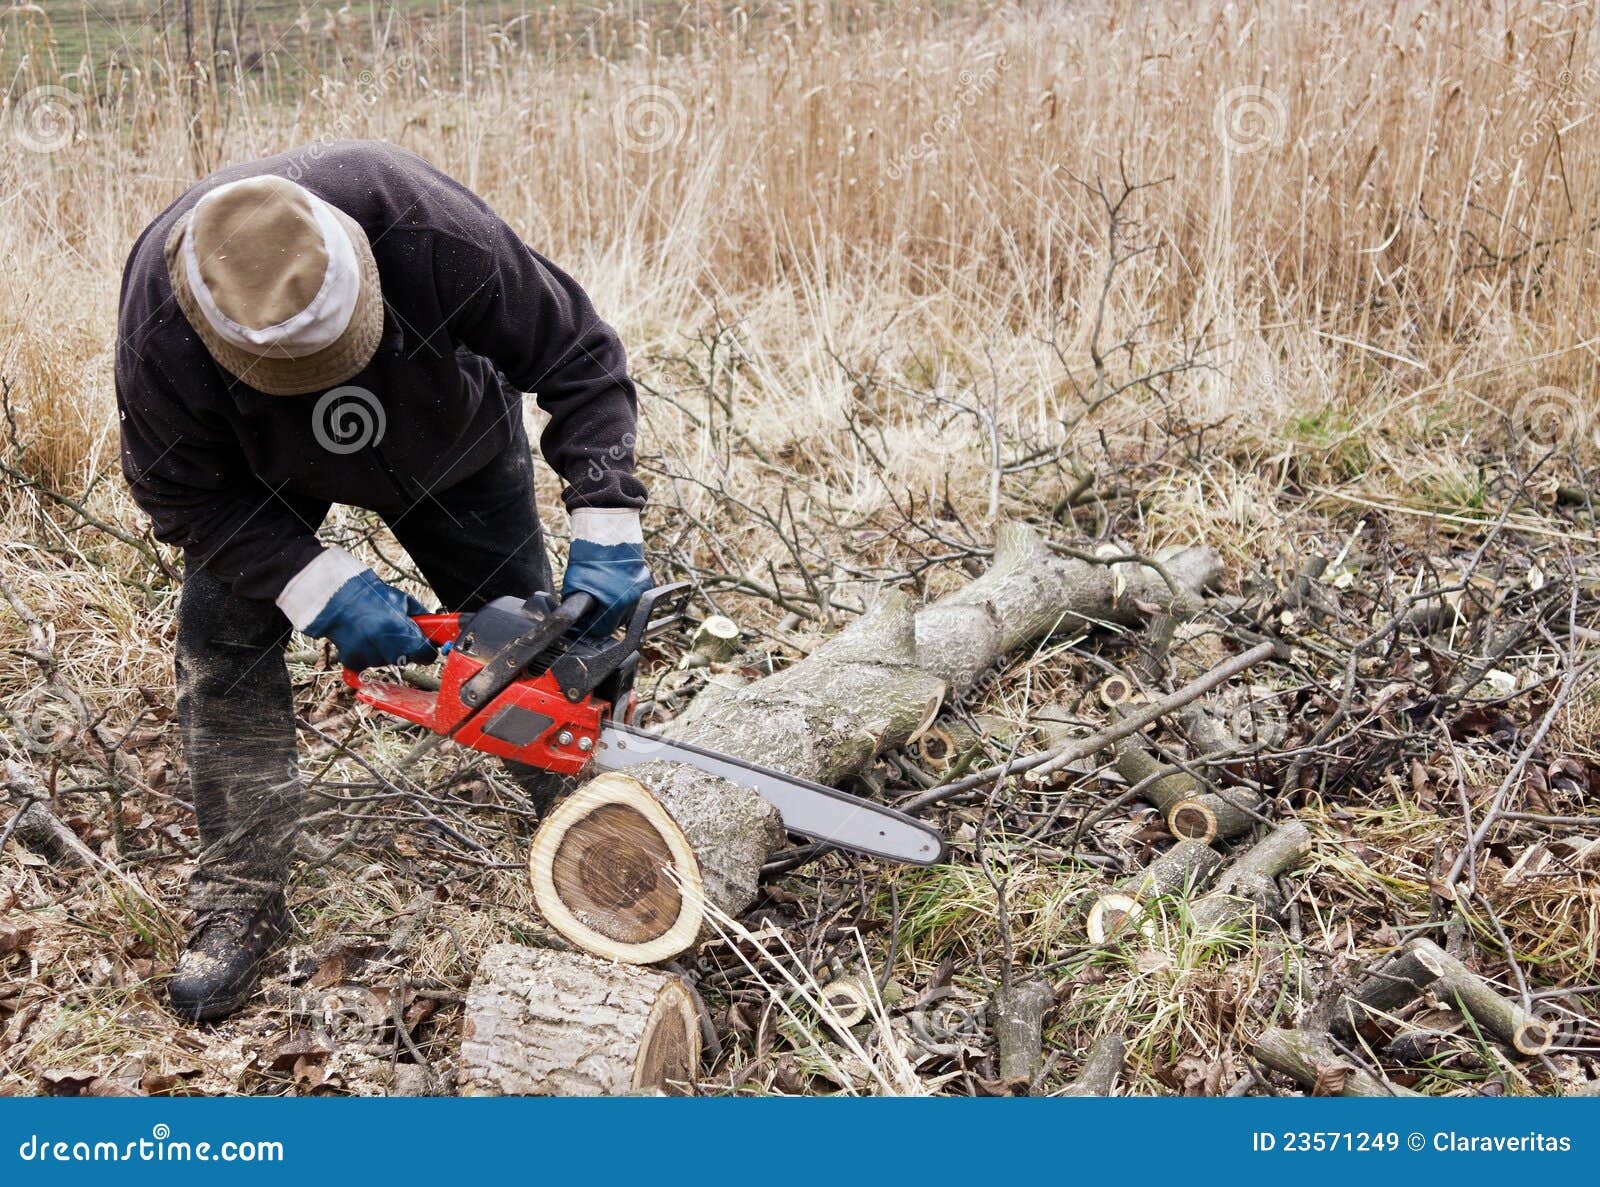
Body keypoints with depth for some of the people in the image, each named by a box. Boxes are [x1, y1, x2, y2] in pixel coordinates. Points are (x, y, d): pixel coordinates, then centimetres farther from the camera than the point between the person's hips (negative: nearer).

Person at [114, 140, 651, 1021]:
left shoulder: (433, 230, -42)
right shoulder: (159, 328, -39)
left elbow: (578, 359, -30)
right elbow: (183, 491, -24)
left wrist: (607, 528, -37)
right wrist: (326, 593, -34)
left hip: (451, 445, 0)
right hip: (258, 469, 0)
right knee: (223, 644, -12)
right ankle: (240, 898, 1)